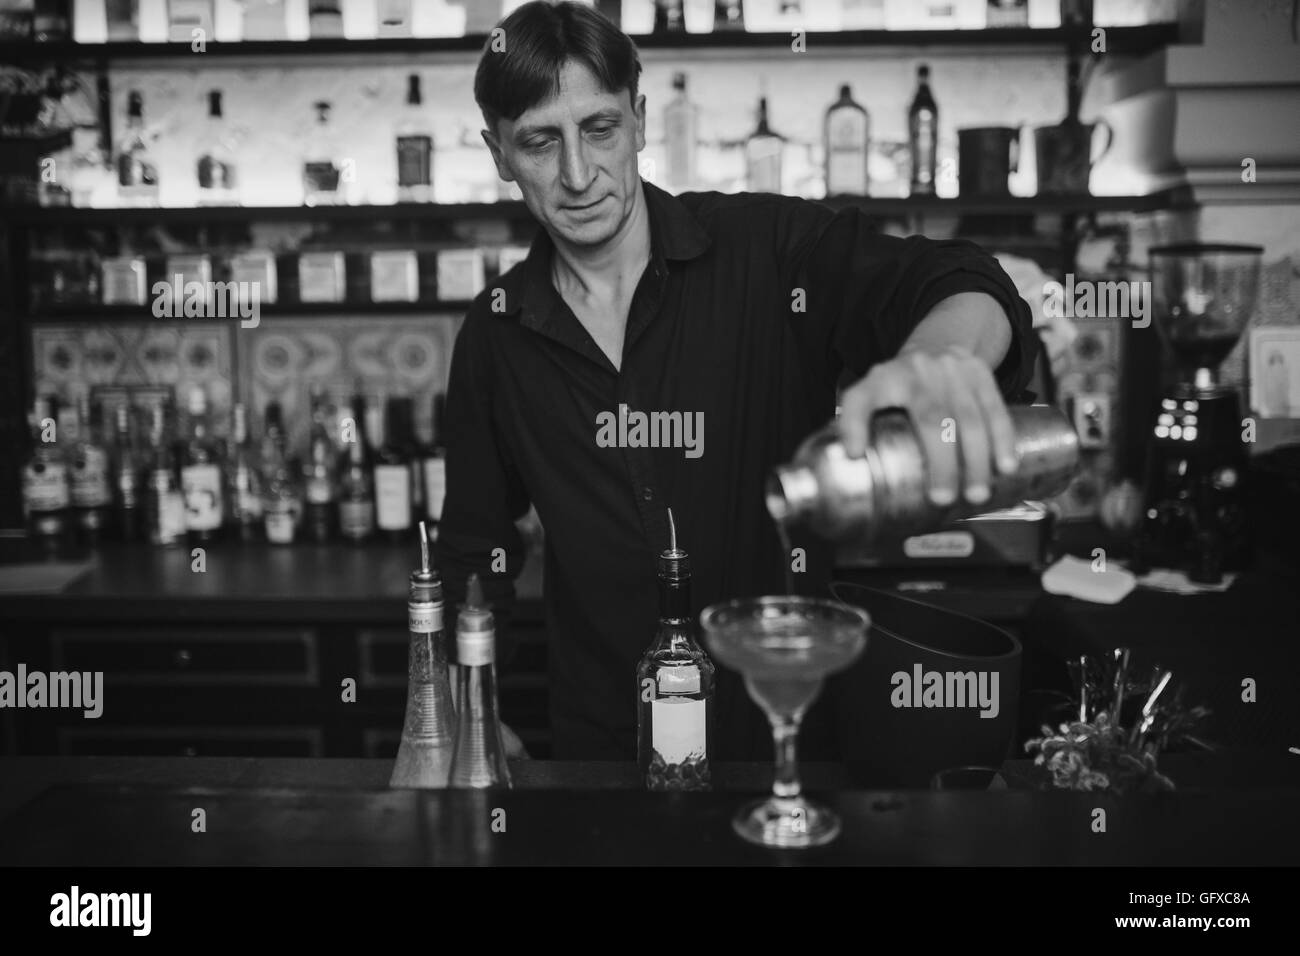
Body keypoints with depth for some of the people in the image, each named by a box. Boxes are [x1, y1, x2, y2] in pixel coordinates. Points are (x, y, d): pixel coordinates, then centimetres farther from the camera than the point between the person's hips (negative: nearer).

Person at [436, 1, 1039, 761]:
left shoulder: (771, 251, -12)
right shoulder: (494, 335, -2)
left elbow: (958, 286, -27)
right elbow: (476, 547, 9)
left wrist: (944, 351, -50)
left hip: (793, 723, -1)